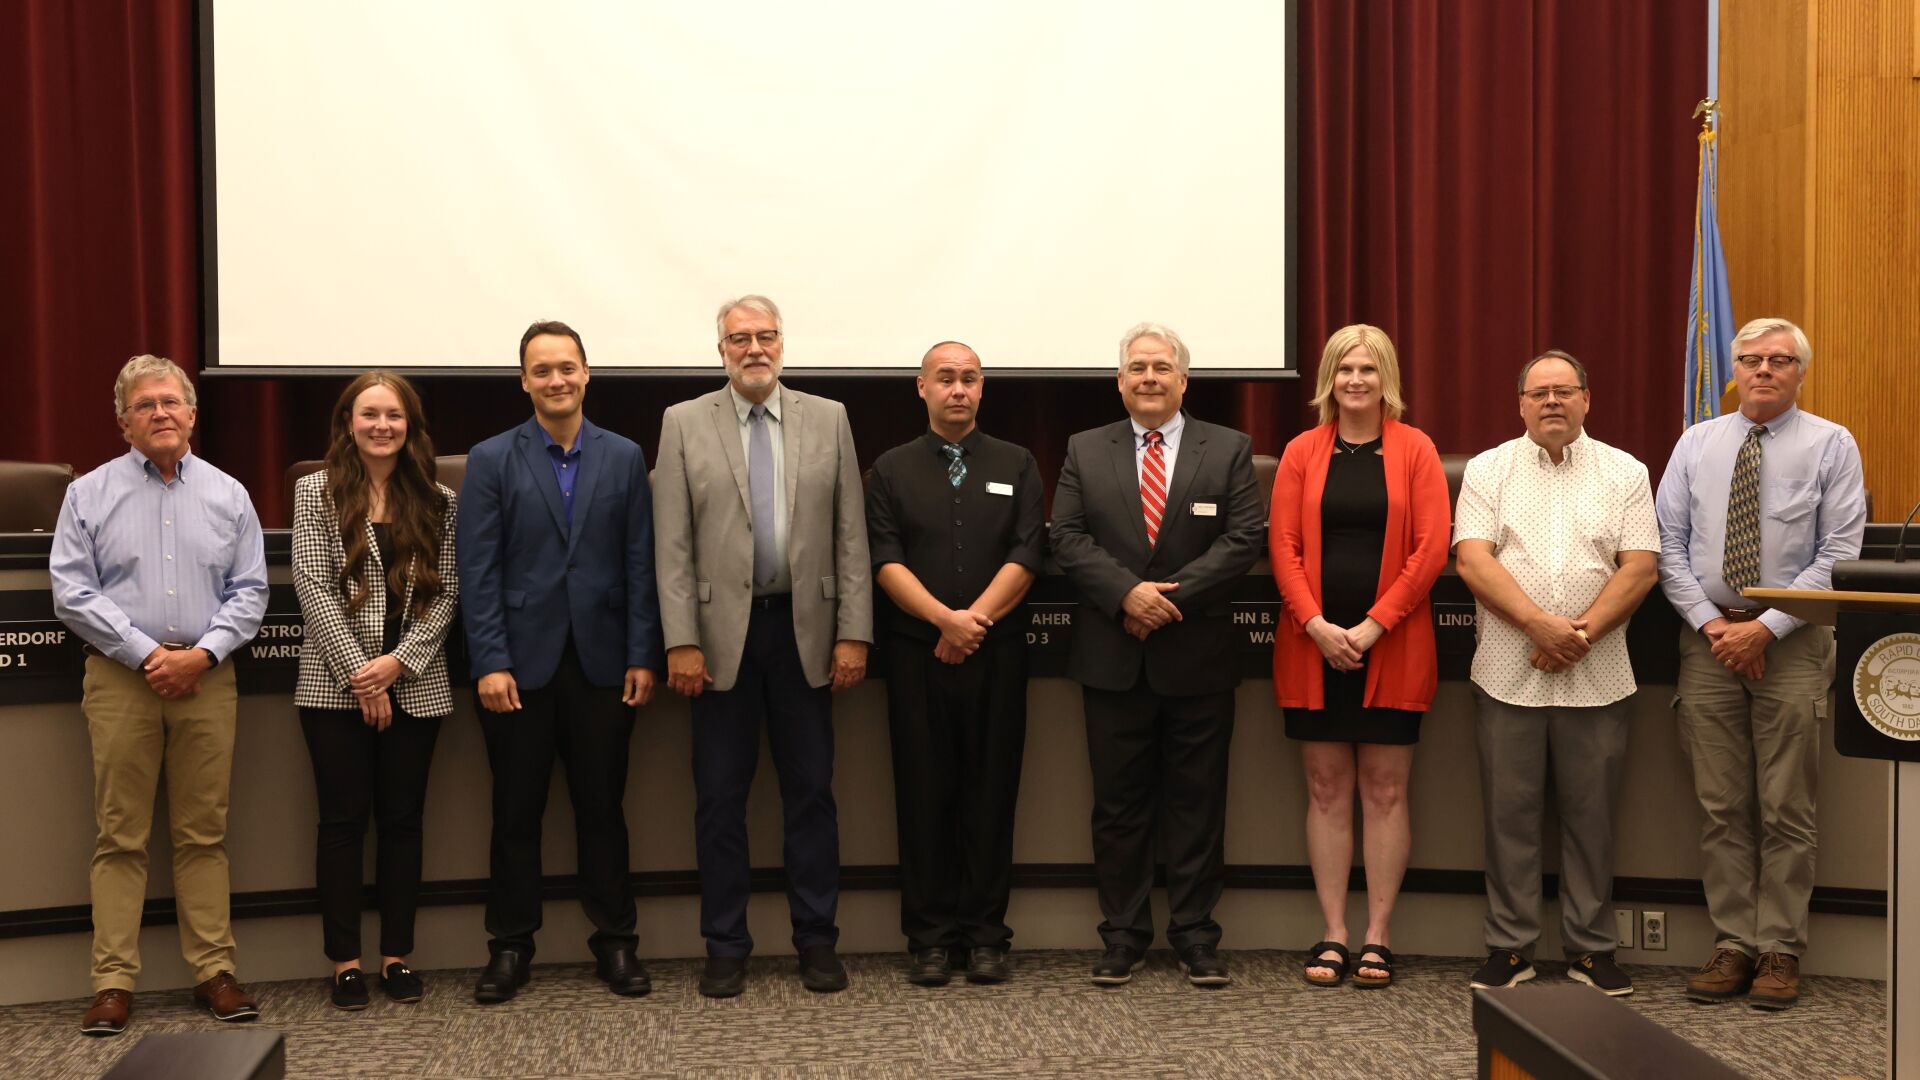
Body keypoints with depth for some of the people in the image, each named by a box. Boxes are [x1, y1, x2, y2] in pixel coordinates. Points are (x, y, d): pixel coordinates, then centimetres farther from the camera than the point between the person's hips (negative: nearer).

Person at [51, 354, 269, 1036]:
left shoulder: (227, 495, 10)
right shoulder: (90, 494, 5)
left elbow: (248, 591, 7)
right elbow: (73, 592, -2)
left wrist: (203, 654, -8)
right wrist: (147, 654, -10)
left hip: (206, 676, 1)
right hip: (120, 678, -1)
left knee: (203, 834, 5)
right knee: (120, 836, 1)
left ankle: (214, 971, 10)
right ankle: (114, 982, 6)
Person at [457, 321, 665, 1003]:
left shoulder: (625, 458, 6)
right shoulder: (492, 460, 3)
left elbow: (640, 564, 4)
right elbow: (478, 571, -2)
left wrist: (643, 657, -2)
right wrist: (489, 663, -10)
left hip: (602, 662, 1)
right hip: (521, 663, -1)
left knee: (602, 807, 7)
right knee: (516, 810, 7)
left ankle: (615, 940, 18)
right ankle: (510, 944, 18)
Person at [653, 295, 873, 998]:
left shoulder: (828, 419, 6)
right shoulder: (685, 424, 3)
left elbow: (851, 534, 4)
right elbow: (673, 544, -1)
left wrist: (853, 632, -3)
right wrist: (681, 641, -8)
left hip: (805, 630, 1)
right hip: (722, 632, -1)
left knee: (811, 793, 7)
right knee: (720, 799, 5)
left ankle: (817, 941, 18)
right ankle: (726, 947, 16)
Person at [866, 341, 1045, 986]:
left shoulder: (1016, 467, 11)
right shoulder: (892, 470, 10)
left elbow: (1027, 555, 0)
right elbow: (885, 561, -2)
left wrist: (976, 619, -13)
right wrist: (946, 619, -15)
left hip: (996, 654, 0)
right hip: (916, 654, 0)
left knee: (991, 794, 2)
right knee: (924, 795, 2)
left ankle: (985, 935, 10)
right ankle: (929, 938, 9)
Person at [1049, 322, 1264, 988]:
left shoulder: (1228, 451, 5)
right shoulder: (1085, 452, 9)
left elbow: (1242, 540, -5)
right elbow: (1069, 539, -1)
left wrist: (1170, 596, -15)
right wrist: (1127, 594, -16)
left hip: (1198, 657, -1)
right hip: (1113, 659, 1)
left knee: (1197, 803, 5)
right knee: (1118, 803, 7)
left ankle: (1195, 935, 15)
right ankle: (1124, 934, 16)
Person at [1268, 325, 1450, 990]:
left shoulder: (1414, 450, 2)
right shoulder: (1302, 453, 6)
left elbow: (1431, 548, -5)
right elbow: (1283, 545, 2)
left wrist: (1373, 626, -11)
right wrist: (1317, 625, -11)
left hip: (1392, 646, -1)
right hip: (1314, 644, 2)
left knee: (1385, 792, 4)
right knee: (1327, 791, 6)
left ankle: (1378, 936, 12)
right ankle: (1333, 935, 13)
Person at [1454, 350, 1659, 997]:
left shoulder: (1625, 473, 8)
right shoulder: (1488, 470, 6)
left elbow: (1640, 567, -1)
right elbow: (1471, 560, -5)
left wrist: (1581, 634, -13)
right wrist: (1537, 623, -17)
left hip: (1596, 677, 0)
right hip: (1508, 672, 0)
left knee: (1591, 815, 6)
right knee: (1509, 813, 4)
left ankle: (1591, 949, 17)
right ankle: (1509, 946, 14)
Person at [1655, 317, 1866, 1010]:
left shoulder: (1831, 446, 1)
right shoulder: (1696, 444, 9)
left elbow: (1837, 555, -6)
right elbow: (1668, 544, 6)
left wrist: (1765, 628, -13)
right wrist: (1710, 622, -7)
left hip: (1792, 642, -2)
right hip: (1708, 636, 3)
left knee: (1786, 811, 2)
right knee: (1721, 808, 5)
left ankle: (1780, 951, 12)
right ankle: (1734, 944, 13)